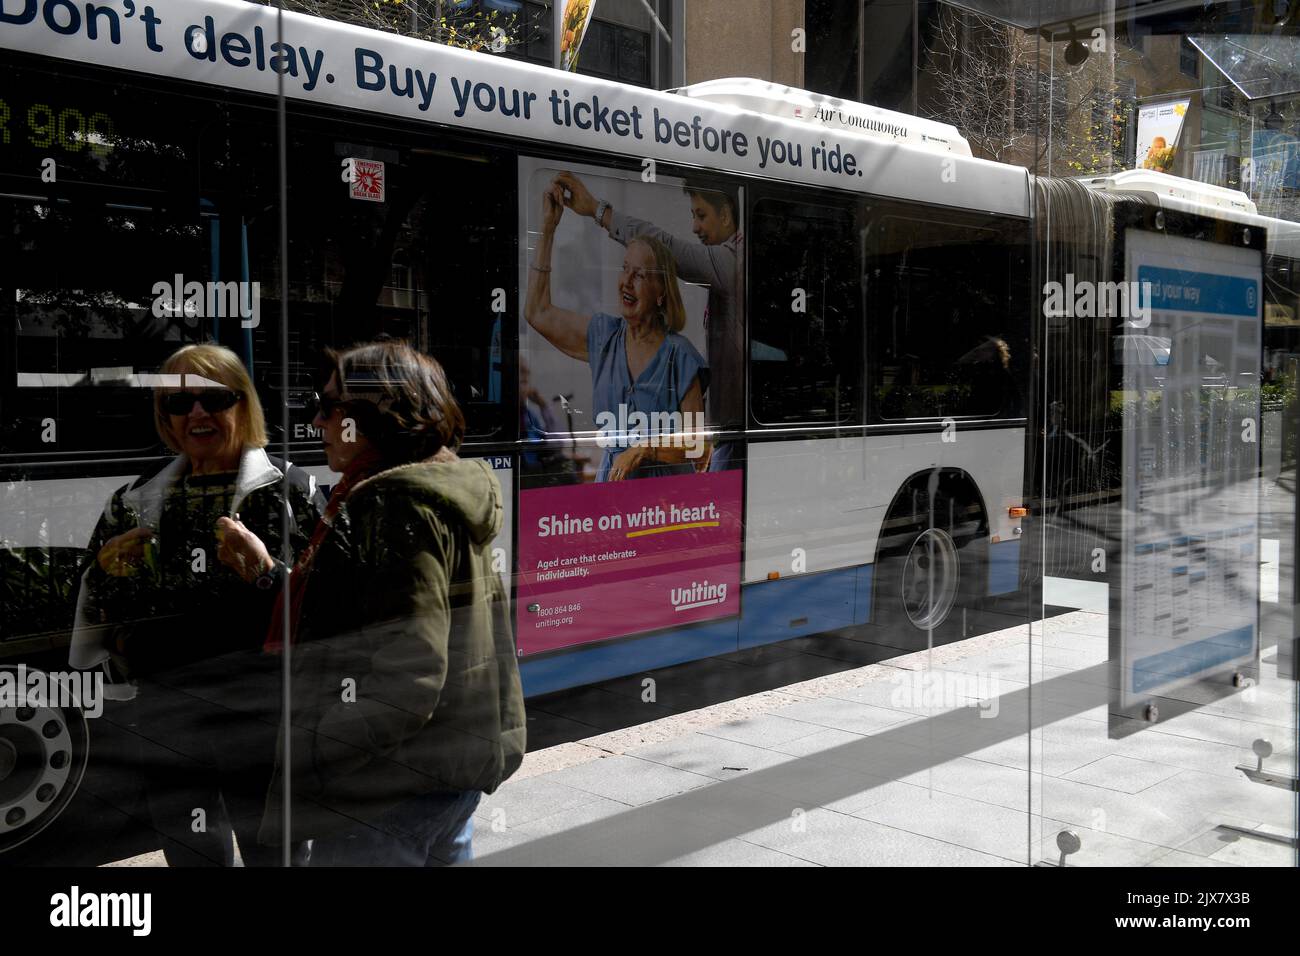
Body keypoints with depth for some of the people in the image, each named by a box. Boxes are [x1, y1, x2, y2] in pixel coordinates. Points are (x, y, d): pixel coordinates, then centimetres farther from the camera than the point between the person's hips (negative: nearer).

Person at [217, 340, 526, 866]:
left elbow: (405, 681, -27)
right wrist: (271, 570, 16)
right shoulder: (441, 496, 13)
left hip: (388, 791, -10)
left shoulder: (394, 506, -19)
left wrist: (297, 752, -24)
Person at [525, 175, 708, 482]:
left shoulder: (680, 355, -7)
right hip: (611, 479, 4)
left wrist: (643, 449, -21)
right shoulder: (604, 335, 7)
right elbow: (537, 312, 12)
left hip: (666, 488, -4)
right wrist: (548, 227, 12)